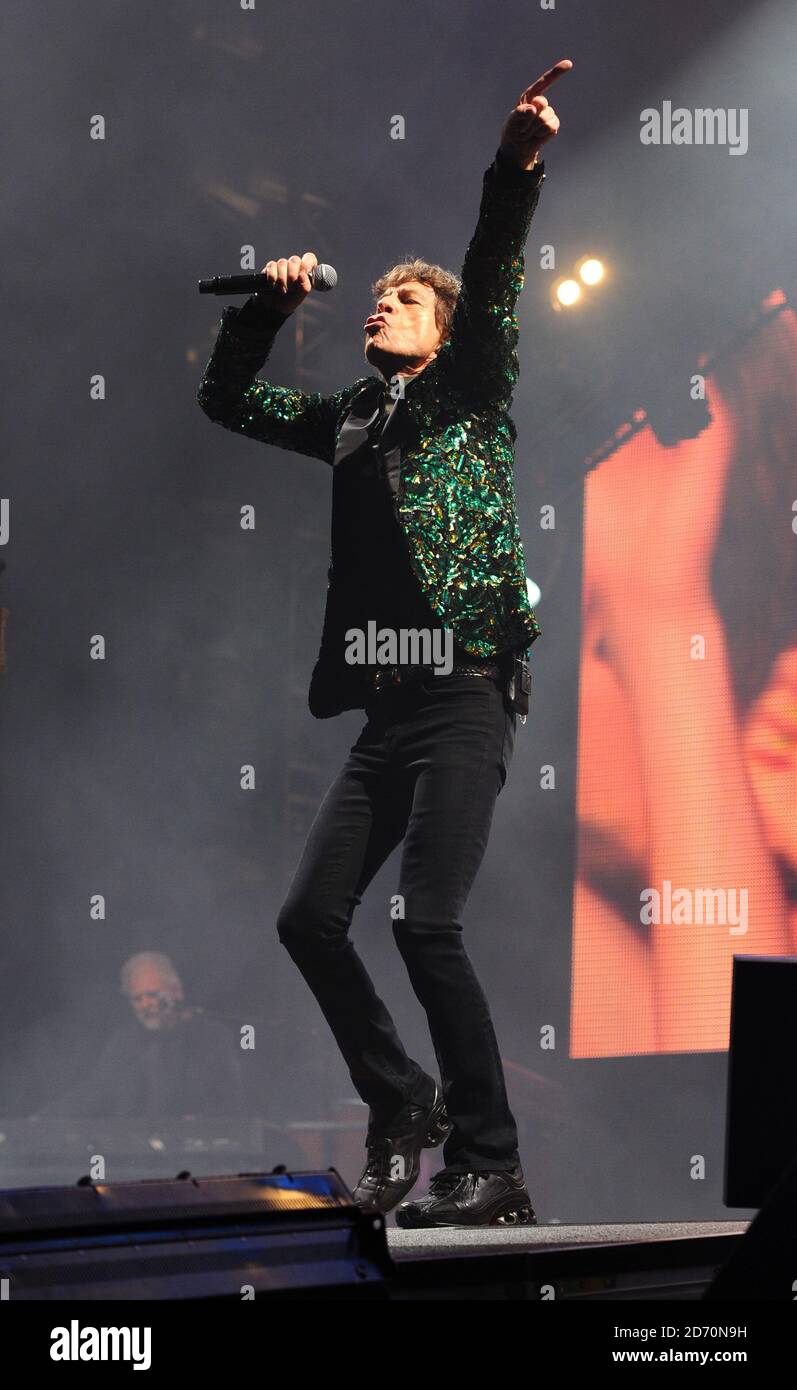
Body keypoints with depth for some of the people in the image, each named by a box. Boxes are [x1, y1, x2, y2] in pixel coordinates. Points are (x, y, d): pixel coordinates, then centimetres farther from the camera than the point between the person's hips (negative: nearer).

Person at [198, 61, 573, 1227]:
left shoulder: (471, 397, 5)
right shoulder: (352, 421, 19)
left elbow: (493, 289, -11)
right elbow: (226, 400, 26)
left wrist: (516, 166, -26)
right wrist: (265, 305, 12)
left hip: (465, 702, -7)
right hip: (386, 710, 7)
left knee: (427, 924, -16)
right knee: (310, 919, 2)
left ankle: (491, 1168, -7)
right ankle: (402, 1106, 20)